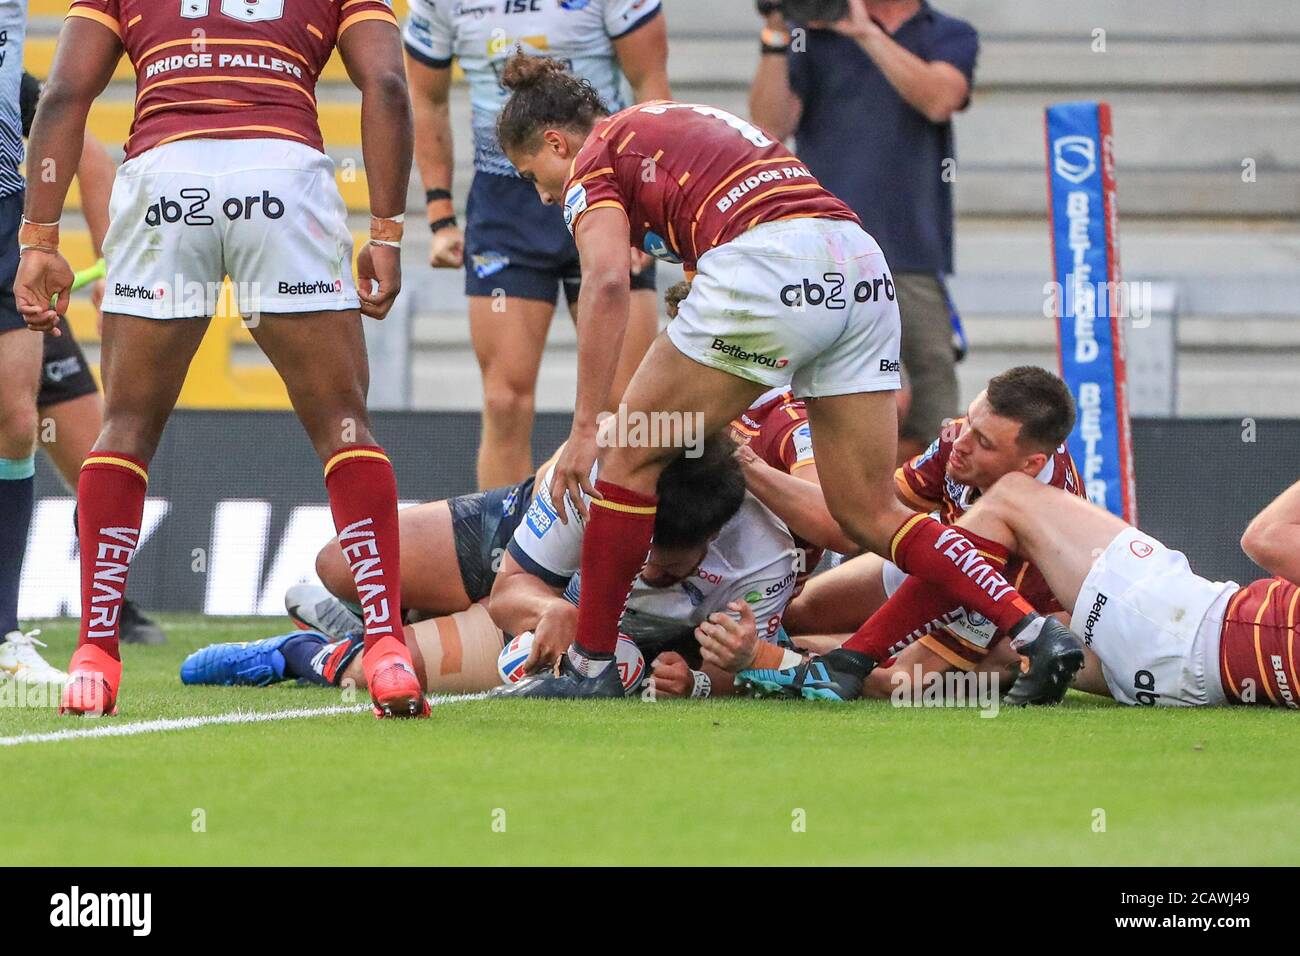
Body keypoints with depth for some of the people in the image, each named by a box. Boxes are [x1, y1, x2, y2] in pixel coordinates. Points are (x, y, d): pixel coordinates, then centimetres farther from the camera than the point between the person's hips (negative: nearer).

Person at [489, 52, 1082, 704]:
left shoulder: (594, 161, 11)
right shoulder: (679, 121, 34)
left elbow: (606, 283, -7)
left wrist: (586, 428, -9)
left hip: (767, 266, -7)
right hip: (865, 275, 8)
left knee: (632, 455, 10)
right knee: (870, 517, 10)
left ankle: (589, 666, 11)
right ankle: (1038, 634, -3)